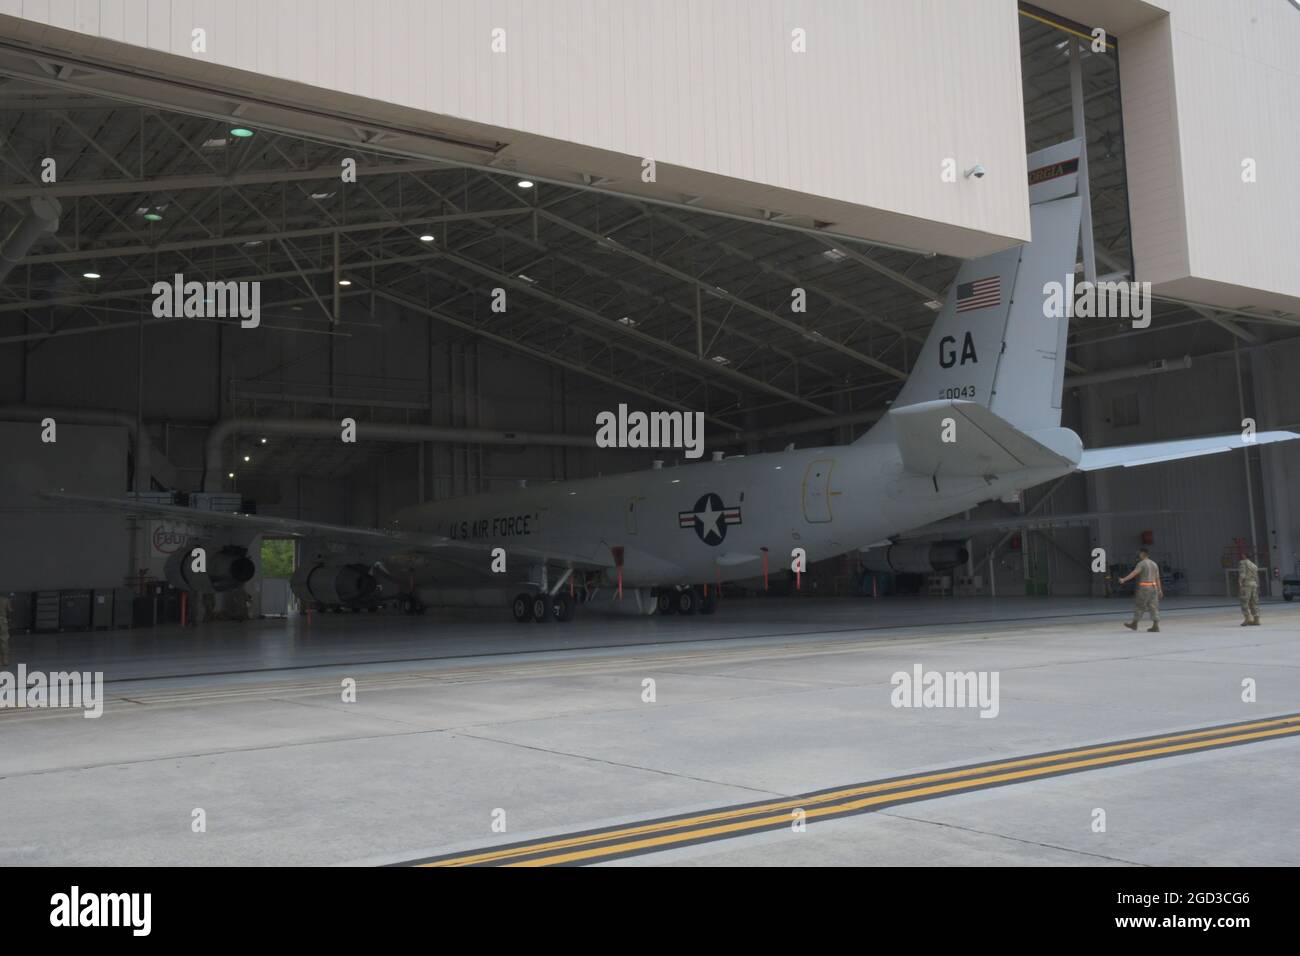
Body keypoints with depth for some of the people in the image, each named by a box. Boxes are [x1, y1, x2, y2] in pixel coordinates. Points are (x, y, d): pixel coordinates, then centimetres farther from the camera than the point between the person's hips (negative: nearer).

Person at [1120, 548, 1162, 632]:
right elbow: (1157, 578, 13)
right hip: (1153, 587, 7)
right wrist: (1160, 590, 14)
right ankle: (1155, 626, 1)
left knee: (1139, 606, 4)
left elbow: (1134, 573, -22)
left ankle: (1134, 624, 13)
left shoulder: (1141, 563, -9)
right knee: (1153, 606, 5)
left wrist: (1124, 579, -28)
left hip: (1144, 587, -7)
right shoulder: (1154, 564, 13)